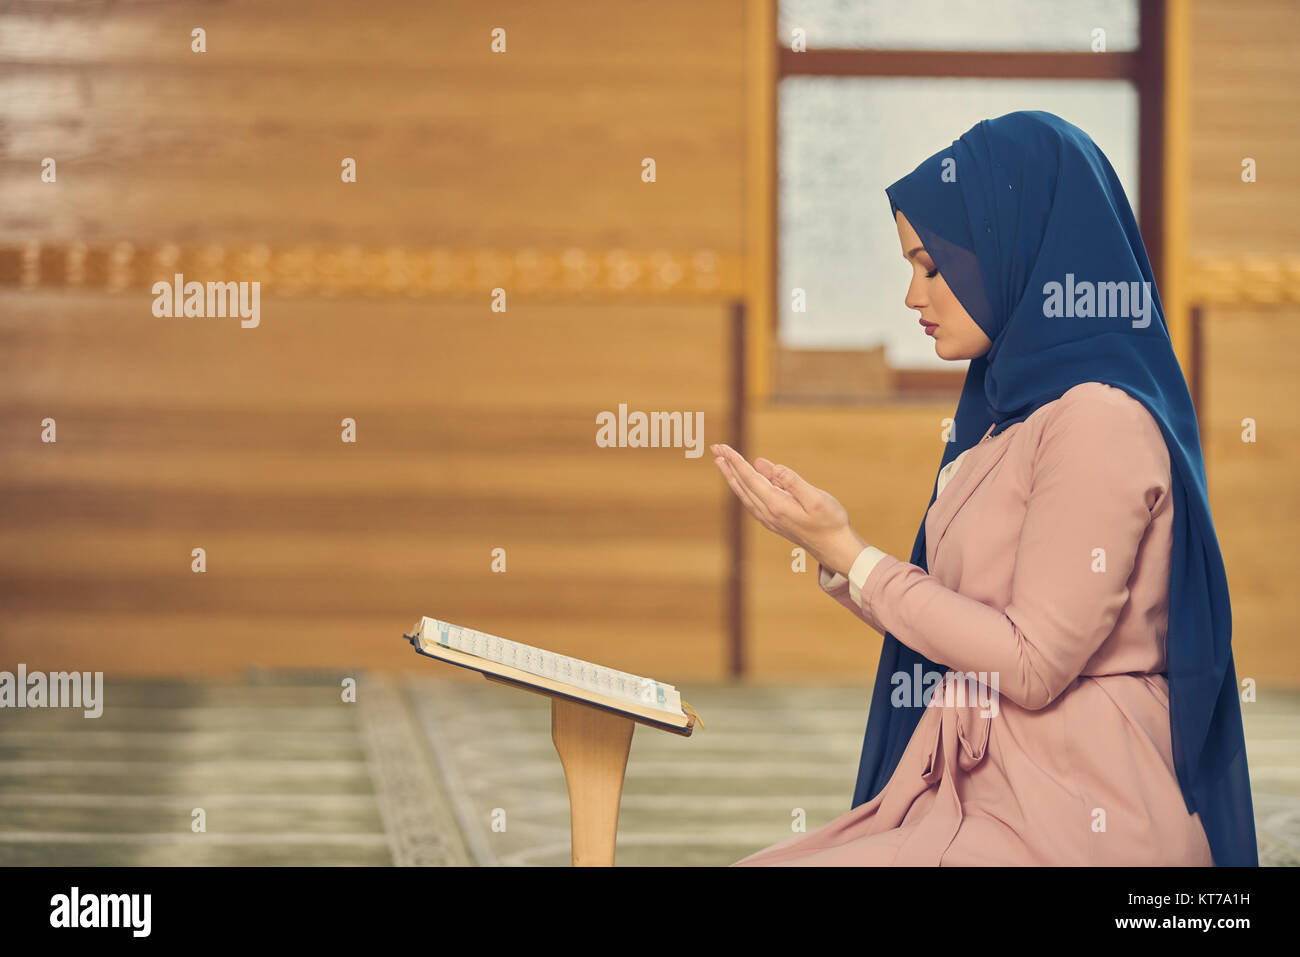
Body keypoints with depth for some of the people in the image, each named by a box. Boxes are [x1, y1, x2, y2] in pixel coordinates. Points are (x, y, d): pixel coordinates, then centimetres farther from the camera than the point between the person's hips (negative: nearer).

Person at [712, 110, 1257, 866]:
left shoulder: (1099, 422, -14)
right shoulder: (1014, 412, 16)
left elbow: (1033, 663, -17)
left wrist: (849, 553, -10)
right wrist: (832, 549, 6)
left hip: (1073, 815, -9)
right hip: (986, 788, 9)